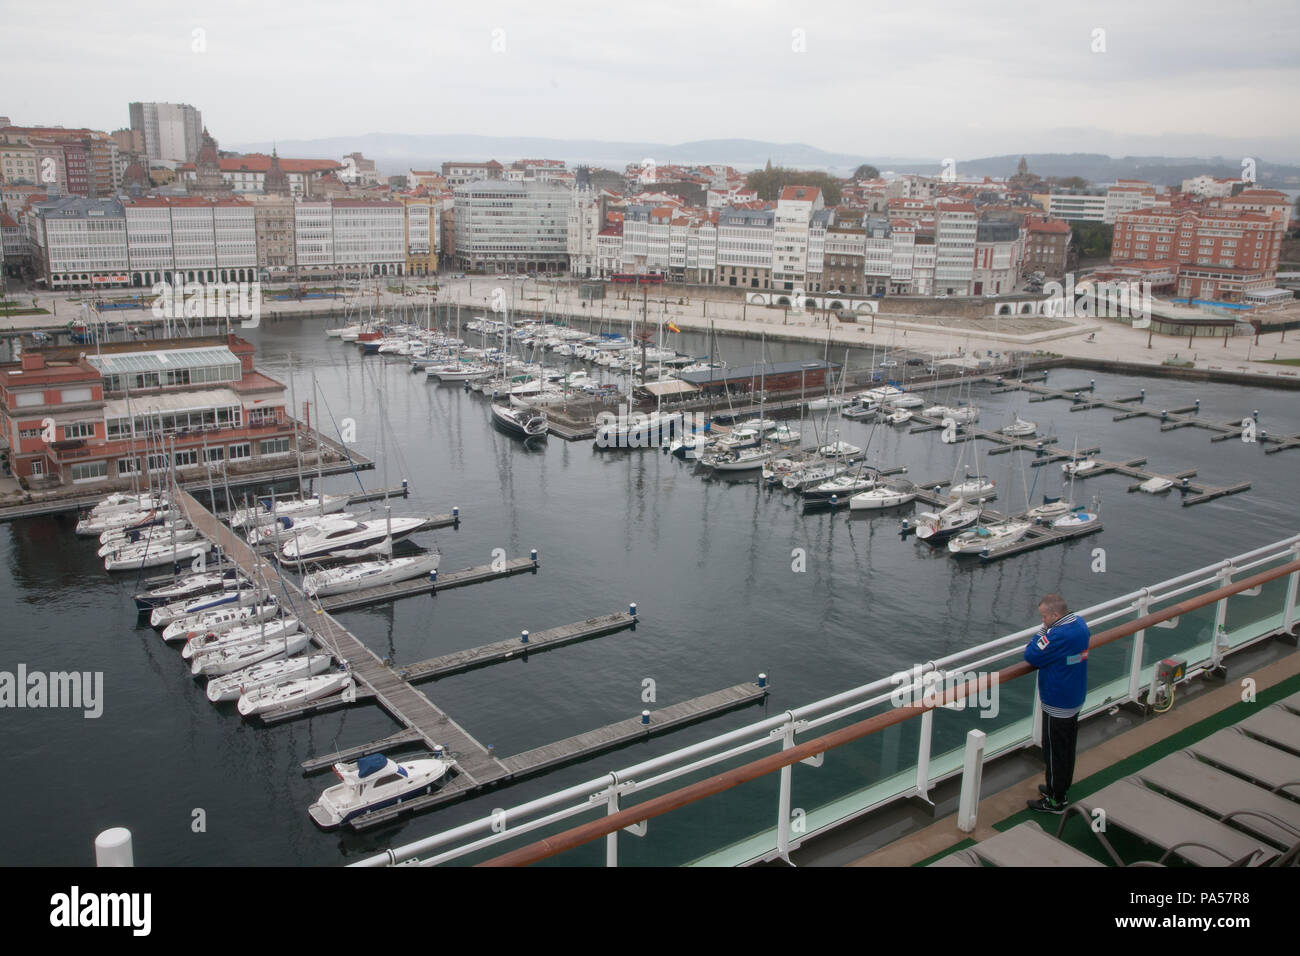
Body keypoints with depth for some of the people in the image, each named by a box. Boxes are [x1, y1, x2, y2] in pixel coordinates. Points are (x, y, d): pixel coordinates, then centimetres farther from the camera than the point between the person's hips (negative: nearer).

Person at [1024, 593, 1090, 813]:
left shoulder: (1060, 635, -30)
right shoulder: (1080, 623, 0)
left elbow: (1031, 656, -22)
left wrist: (1042, 631, -14)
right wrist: (1043, 639, -1)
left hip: (1057, 705, -9)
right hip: (1074, 699, 9)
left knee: (1054, 752, 4)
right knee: (1068, 747, 22)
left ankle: (1056, 800, 14)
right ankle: (1062, 787, 37)